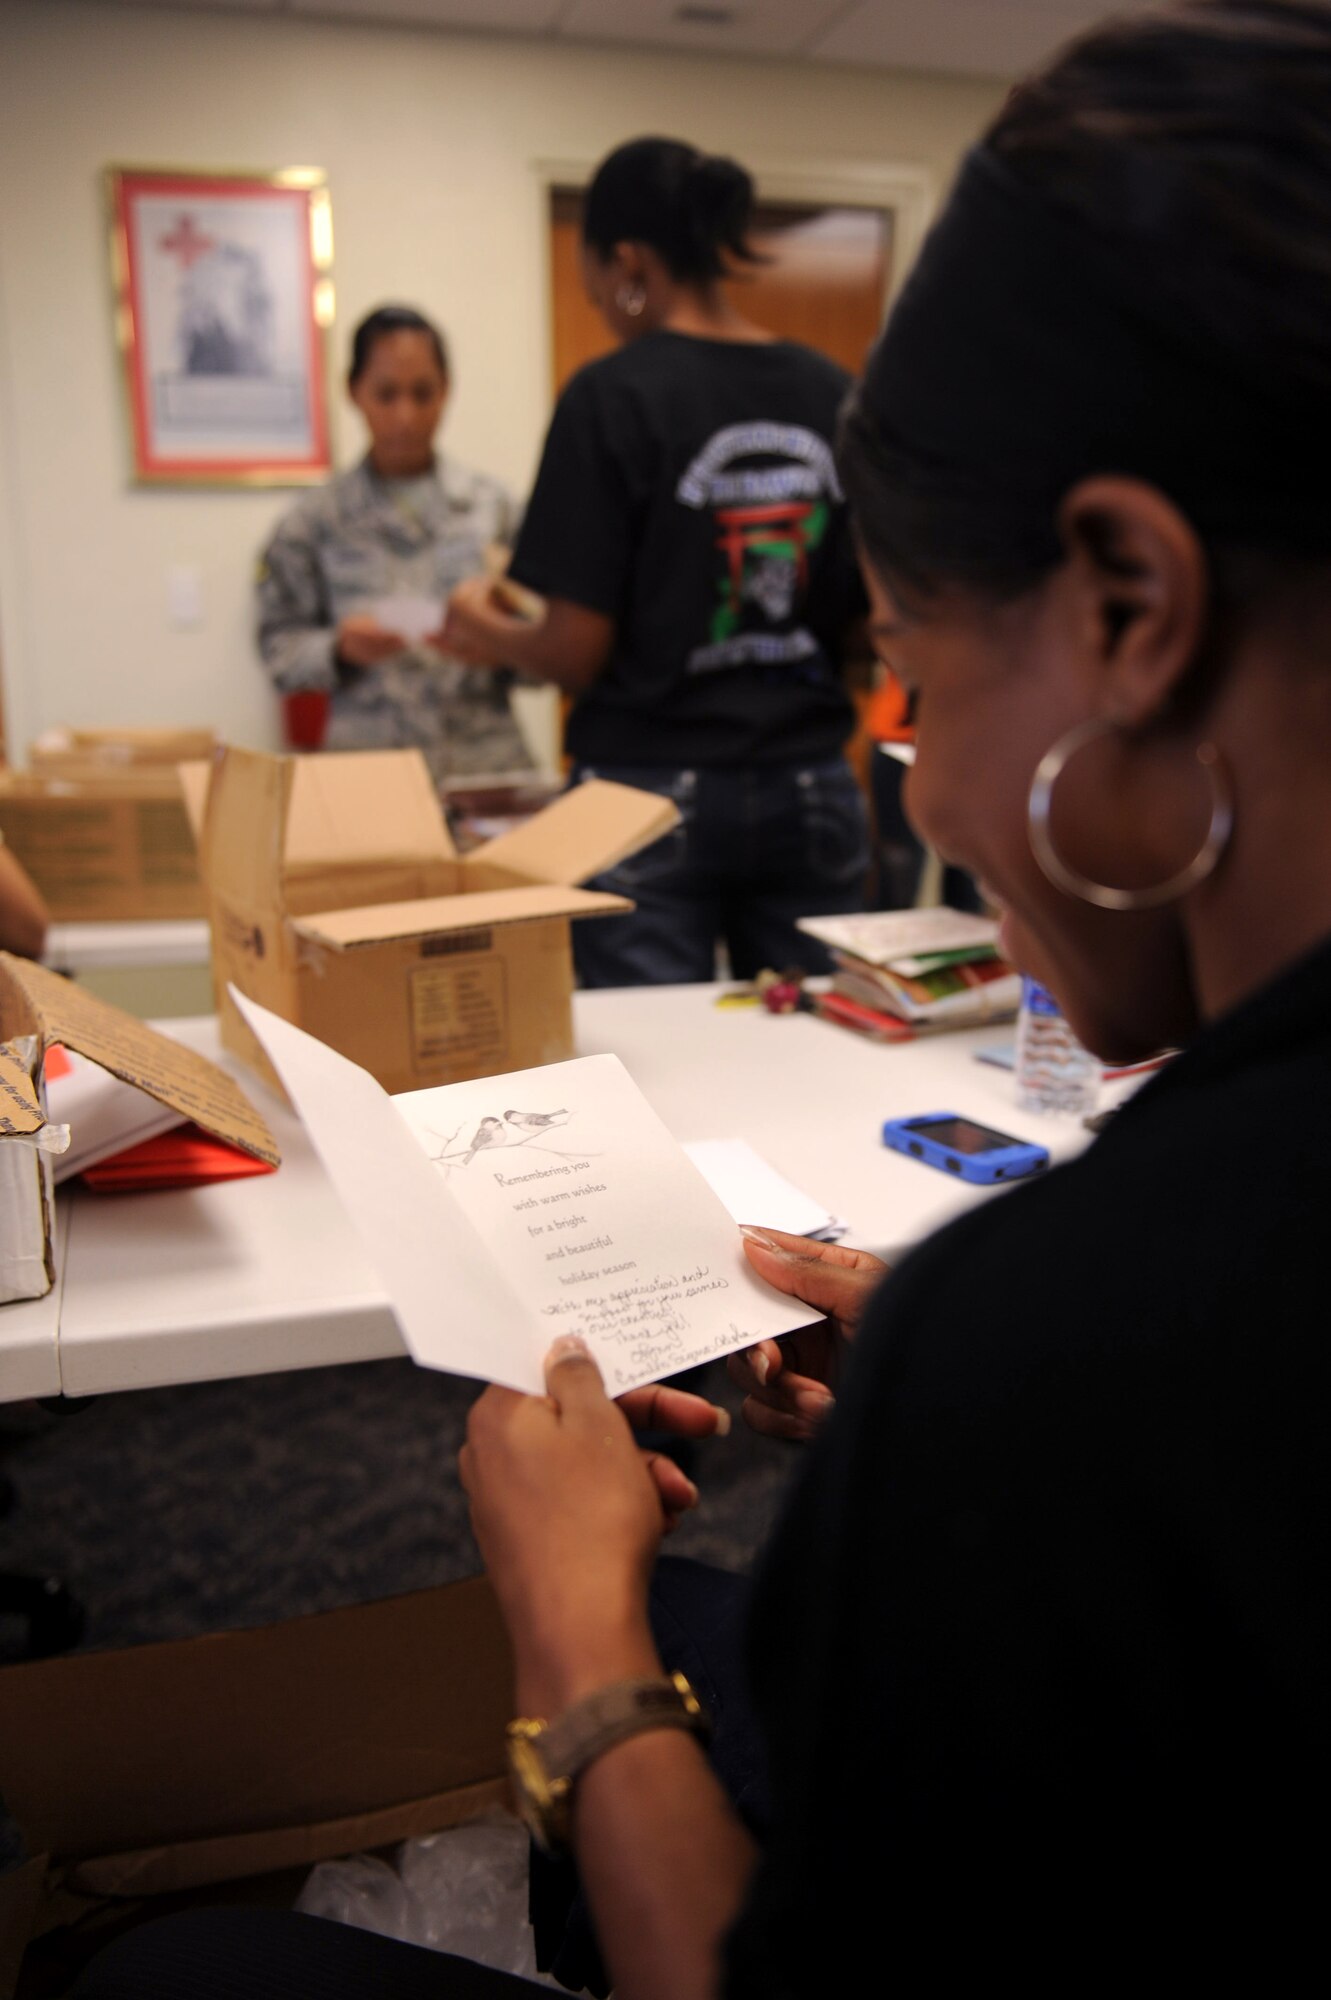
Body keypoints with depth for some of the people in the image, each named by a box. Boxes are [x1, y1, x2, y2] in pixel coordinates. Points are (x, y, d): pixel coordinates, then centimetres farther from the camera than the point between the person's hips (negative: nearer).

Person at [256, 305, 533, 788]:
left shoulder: (491, 506, 6)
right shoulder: (314, 521, 6)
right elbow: (279, 648, 5)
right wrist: (339, 649, -13)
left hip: (487, 763, 1)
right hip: (368, 766, 0)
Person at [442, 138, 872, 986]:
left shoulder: (613, 396, -9)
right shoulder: (835, 395, 5)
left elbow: (579, 653, -10)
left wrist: (487, 631, 10)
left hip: (653, 793, -4)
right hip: (812, 791, 5)